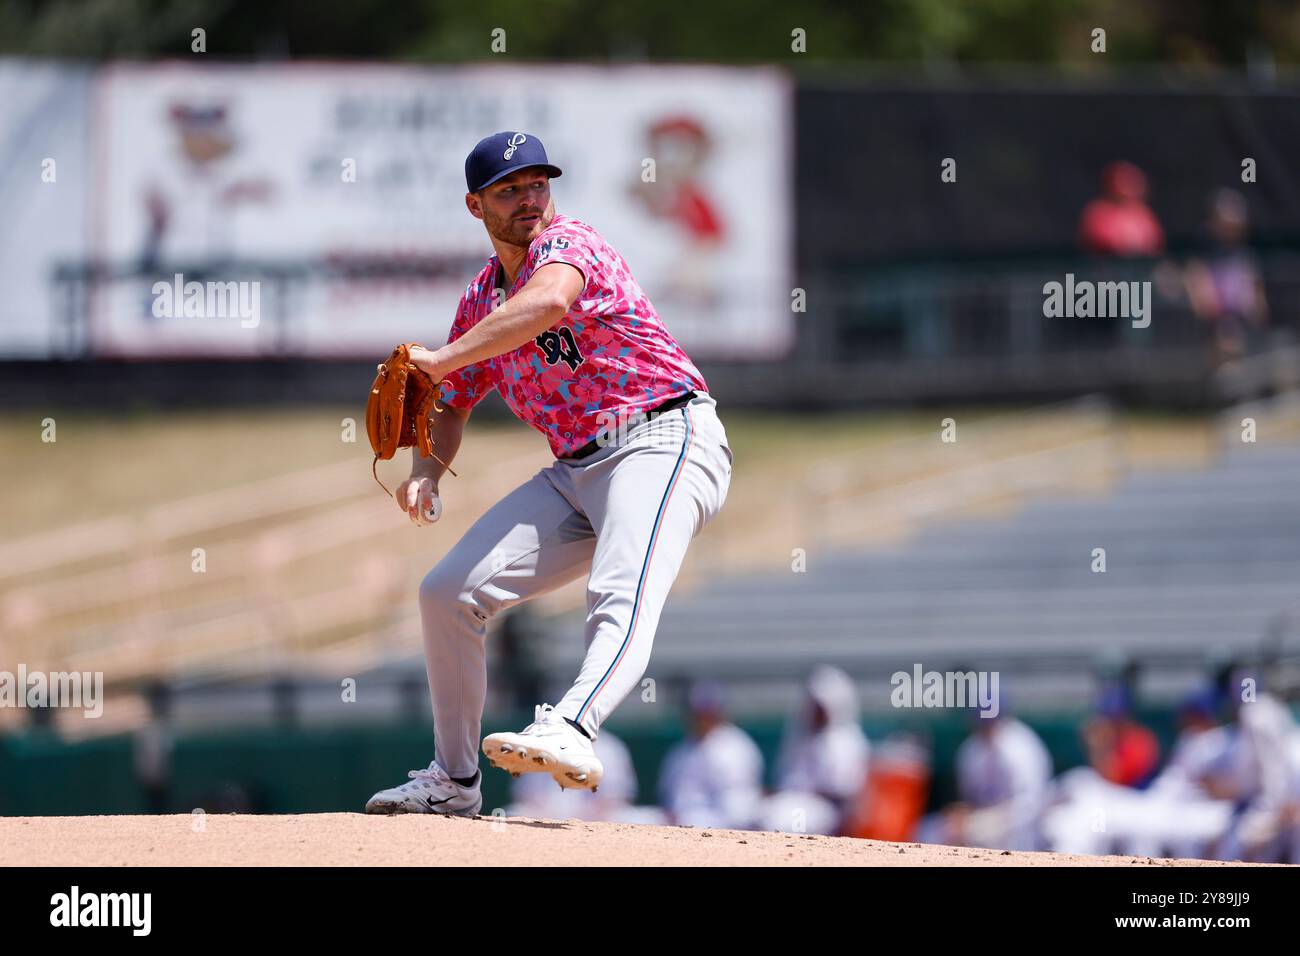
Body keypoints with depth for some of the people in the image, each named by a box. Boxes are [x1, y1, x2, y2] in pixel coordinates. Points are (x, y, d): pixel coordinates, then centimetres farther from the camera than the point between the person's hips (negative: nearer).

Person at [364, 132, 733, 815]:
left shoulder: (566, 243, -7)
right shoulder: (481, 300, 17)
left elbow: (550, 301, -32)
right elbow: (451, 404, 26)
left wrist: (442, 359, -26)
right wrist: (427, 471, 3)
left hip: (665, 440, -9)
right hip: (576, 470, 9)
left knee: (622, 597, -33)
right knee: (448, 593, 3)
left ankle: (570, 734, -59)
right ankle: (454, 780, 14)